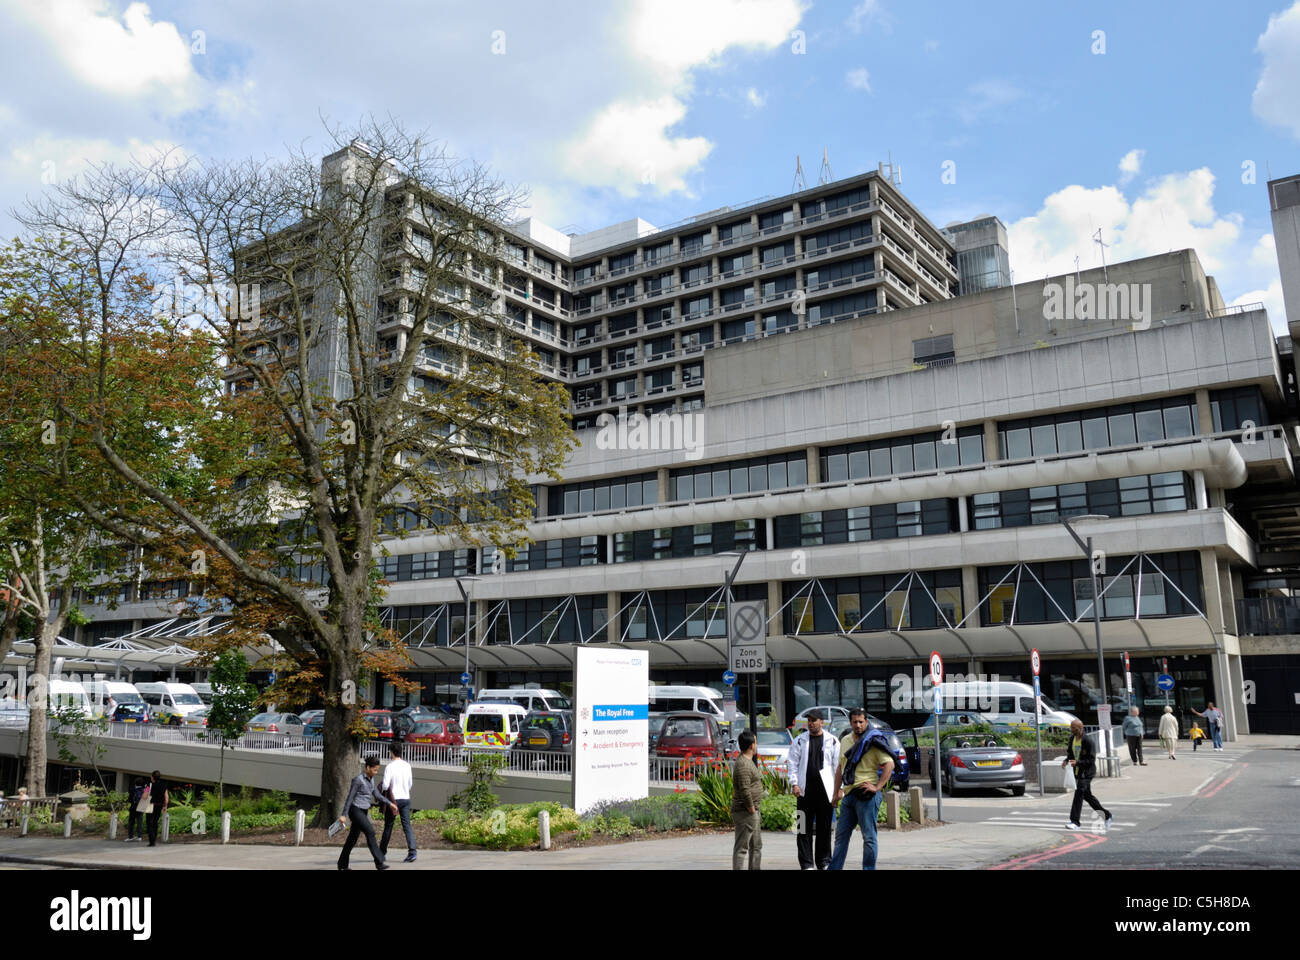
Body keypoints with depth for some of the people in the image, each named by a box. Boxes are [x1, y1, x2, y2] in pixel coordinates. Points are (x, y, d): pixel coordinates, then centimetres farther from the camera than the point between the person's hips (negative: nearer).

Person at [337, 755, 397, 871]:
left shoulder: (371, 779, 9)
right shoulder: (358, 779, -15)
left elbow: (377, 795, 13)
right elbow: (350, 798, -14)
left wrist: (390, 804, 2)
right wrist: (343, 815, -14)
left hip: (364, 811, 9)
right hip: (356, 810, -9)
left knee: (353, 838, 14)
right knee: (370, 833, -17)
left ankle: (342, 864, 25)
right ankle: (379, 862, -18)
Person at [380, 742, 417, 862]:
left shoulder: (390, 766, -10)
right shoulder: (407, 766, 6)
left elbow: (385, 785, -14)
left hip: (393, 798, -4)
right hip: (406, 798, 4)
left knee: (388, 826, 11)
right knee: (407, 825, -1)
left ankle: (383, 852, 23)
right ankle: (412, 852, -14)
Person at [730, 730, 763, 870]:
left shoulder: (748, 761, 15)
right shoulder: (742, 764, -20)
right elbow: (745, 790, -25)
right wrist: (752, 810, -18)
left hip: (752, 812, 10)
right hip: (745, 812, -10)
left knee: (756, 846, 18)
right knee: (741, 847, -6)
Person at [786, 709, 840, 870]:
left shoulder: (832, 741, 7)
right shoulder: (799, 741, 7)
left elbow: (838, 764, 5)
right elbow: (792, 763, 5)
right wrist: (794, 783, -5)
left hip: (825, 790, 0)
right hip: (805, 790, 0)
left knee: (824, 828, 7)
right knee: (804, 828, 0)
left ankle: (824, 862, 18)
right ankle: (806, 864, 6)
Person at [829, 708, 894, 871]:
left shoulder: (873, 740, -6)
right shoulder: (845, 741, 15)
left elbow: (889, 764, -12)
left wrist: (878, 787, -17)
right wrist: (836, 793, 21)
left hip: (866, 794, -7)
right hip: (849, 794, 7)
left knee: (869, 836, -1)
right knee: (841, 834, 10)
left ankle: (869, 868, 6)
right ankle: (834, 867, 16)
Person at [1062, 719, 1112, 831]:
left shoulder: (1088, 742, -20)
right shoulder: (1072, 739, 4)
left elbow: (1091, 760, -20)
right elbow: (1070, 753, 16)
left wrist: (1077, 762, -31)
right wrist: (1066, 760, -4)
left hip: (1087, 772, -8)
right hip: (1077, 772, 8)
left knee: (1079, 794, -15)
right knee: (1087, 795, 18)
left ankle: (1075, 822, -14)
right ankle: (1107, 815, 35)